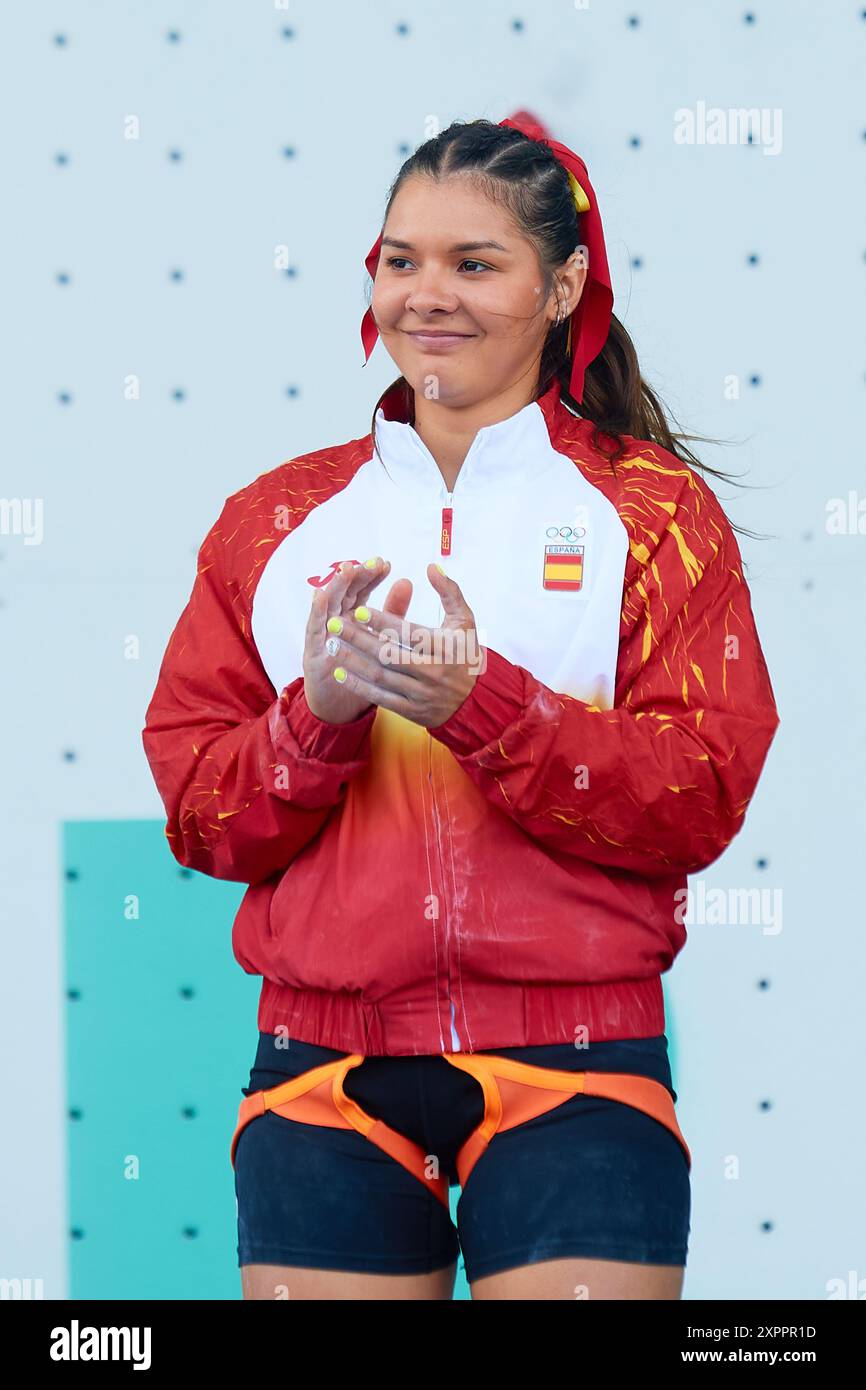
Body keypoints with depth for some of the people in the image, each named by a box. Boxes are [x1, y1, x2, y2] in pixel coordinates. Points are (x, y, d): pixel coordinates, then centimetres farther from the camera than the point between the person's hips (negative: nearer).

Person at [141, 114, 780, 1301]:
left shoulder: (656, 511, 6)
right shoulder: (276, 522, 12)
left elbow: (702, 802, -5)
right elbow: (199, 822, 7)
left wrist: (484, 703, -18)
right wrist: (318, 714, -13)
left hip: (576, 1073, -2)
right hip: (326, 1069, 2)